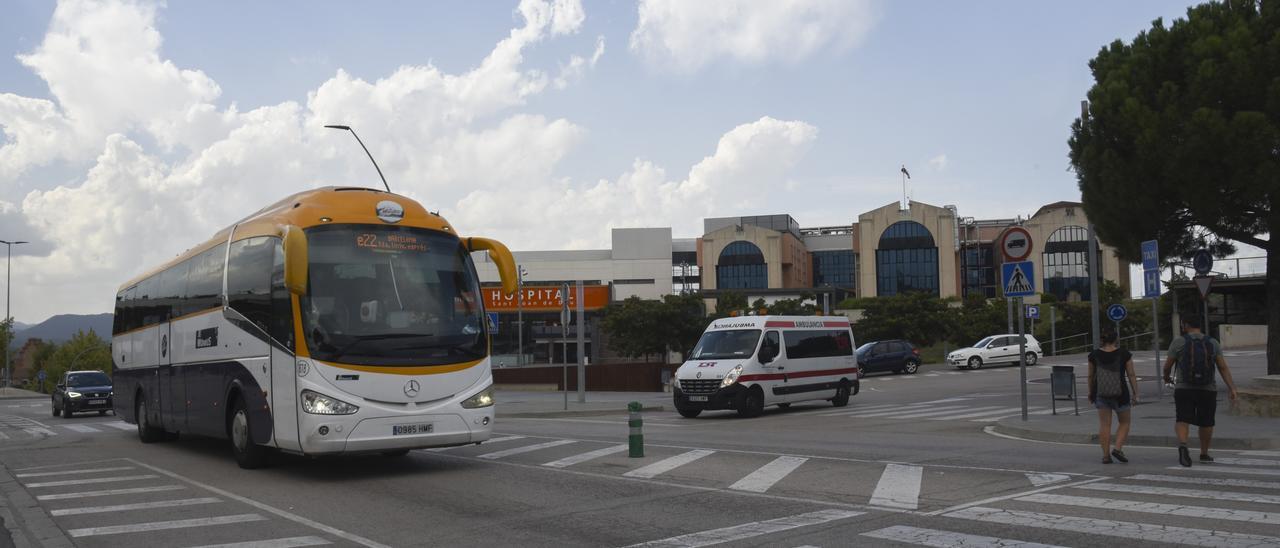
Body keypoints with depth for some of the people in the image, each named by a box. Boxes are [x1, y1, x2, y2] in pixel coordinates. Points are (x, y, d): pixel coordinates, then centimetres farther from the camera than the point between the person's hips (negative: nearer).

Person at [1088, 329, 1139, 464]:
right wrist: (1135, 394, 1)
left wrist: (1090, 392, 19)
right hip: (1120, 394, -2)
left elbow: (1091, 376, 7)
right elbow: (1131, 375, -5)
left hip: (1100, 394, 2)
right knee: (1124, 422, 14)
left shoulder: (1094, 355, -1)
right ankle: (1118, 449, -2)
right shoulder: (1124, 354, -5)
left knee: (1104, 424, 5)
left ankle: (1106, 455, 3)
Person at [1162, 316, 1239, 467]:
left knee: (1183, 420, -4)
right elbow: (1223, 367, -3)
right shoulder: (1213, 343, 4)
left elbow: (1167, 365, -1)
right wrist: (1231, 388, -5)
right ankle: (1204, 454, 28)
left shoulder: (1179, 342, -4)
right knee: (1206, 423, 17)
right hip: (1208, 390, 2)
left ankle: (1183, 445, -30)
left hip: (1184, 389, -2)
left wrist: (1166, 378, 19)